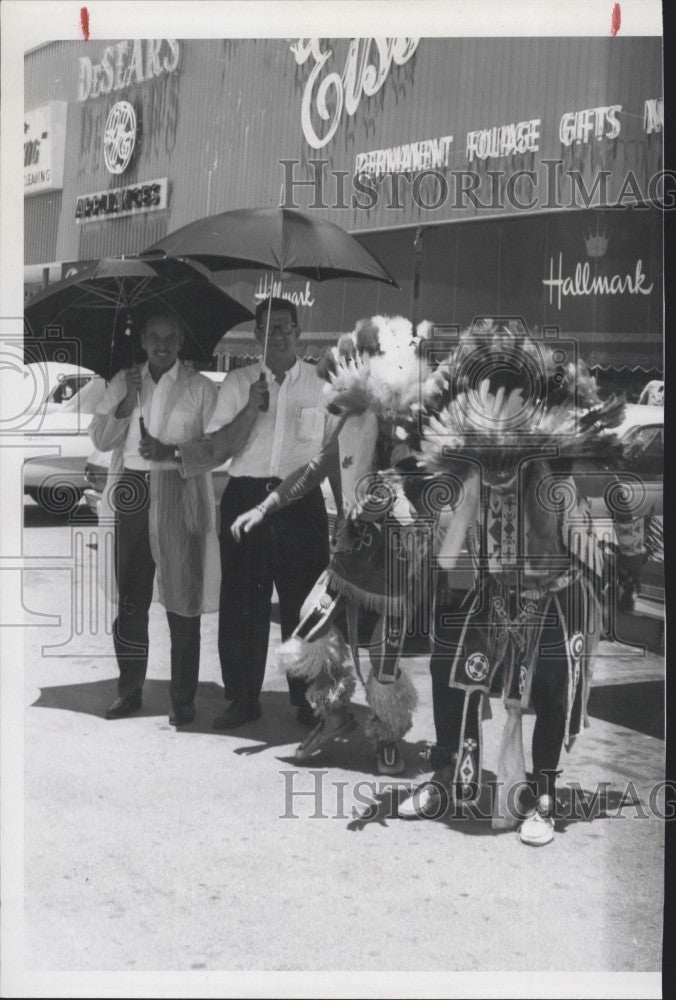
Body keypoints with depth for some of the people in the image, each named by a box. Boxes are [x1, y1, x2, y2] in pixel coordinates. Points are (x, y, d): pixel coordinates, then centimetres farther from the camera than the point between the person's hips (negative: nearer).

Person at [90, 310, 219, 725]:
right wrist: (125, 404, -10)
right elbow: (99, 439, 7)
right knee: (130, 600, 9)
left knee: (182, 601, -1)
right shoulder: (124, 382, 11)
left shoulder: (200, 387, 0)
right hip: (134, 498, 4)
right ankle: (130, 690, 21)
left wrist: (172, 452, -16)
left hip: (180, 500, -3)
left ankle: (183, 699, 6)